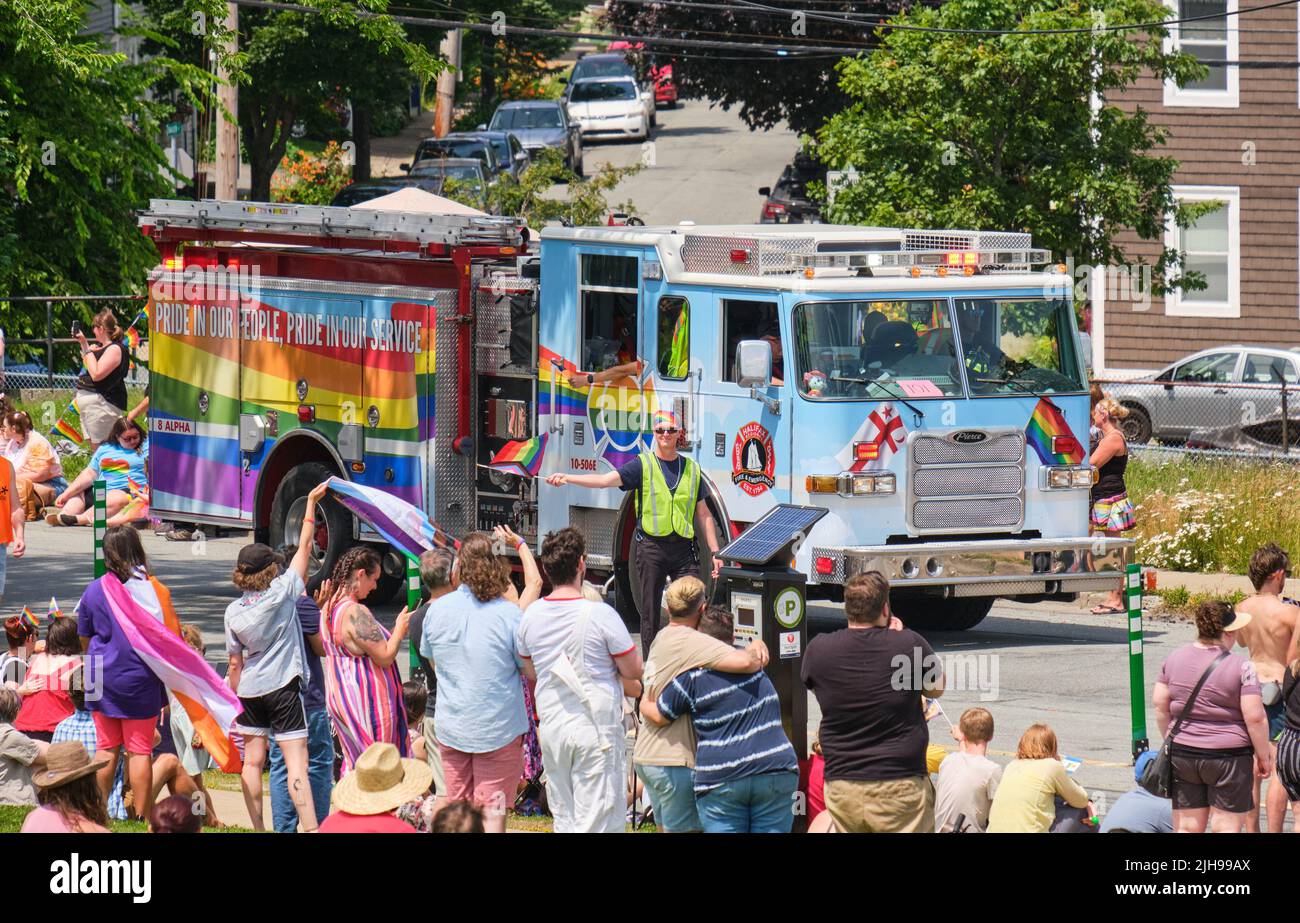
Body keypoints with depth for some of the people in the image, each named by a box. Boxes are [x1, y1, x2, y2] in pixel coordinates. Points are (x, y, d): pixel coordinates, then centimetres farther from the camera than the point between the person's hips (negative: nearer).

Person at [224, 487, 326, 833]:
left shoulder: (234, 612, 2)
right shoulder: (283, 592, -8)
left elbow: (235, 664, 6)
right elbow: (304, 547, -1)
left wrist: (235, 702, 18)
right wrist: (311, 503, 8)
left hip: (249, 690, 4)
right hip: (283, 688, -4)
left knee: (253, 761, 11)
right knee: (296, 765, -9)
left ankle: (257, 828, 14)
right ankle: (311, 828, -18)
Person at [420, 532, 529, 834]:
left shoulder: (437, 610, -4)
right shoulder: (509, 614, -16)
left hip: (450, 726, 3)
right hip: (499, 727, -3)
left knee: (453, 807, 14)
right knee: (492, 811, 1)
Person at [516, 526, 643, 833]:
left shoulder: (531, 616, 0)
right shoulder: (600, 615, -16)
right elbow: (634, 672, -8)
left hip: (551, 728, 5)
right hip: (595, 727, -5)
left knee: (564, 821, 14)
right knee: (598, 820, -2)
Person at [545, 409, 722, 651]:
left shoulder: (691, 469, 12)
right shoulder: (642, 465, 3)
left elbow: (703, 514, 17)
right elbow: (606, 480, -9)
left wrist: (714, 552, 12)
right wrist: (567, 479, -24)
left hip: (684, 548, 2)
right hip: (652, 546, -2)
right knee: (650, 612, 3)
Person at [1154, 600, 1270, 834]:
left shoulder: (1174, 659, 2)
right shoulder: (1241, 667, -12)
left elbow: (1160, 706, 8)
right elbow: (1255, 718, -13)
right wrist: (1263, 755, -1)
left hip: (1182, 753, 4)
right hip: (1229, 756, -4)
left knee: (1187, 828, 9)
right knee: (1227, 827, 2)